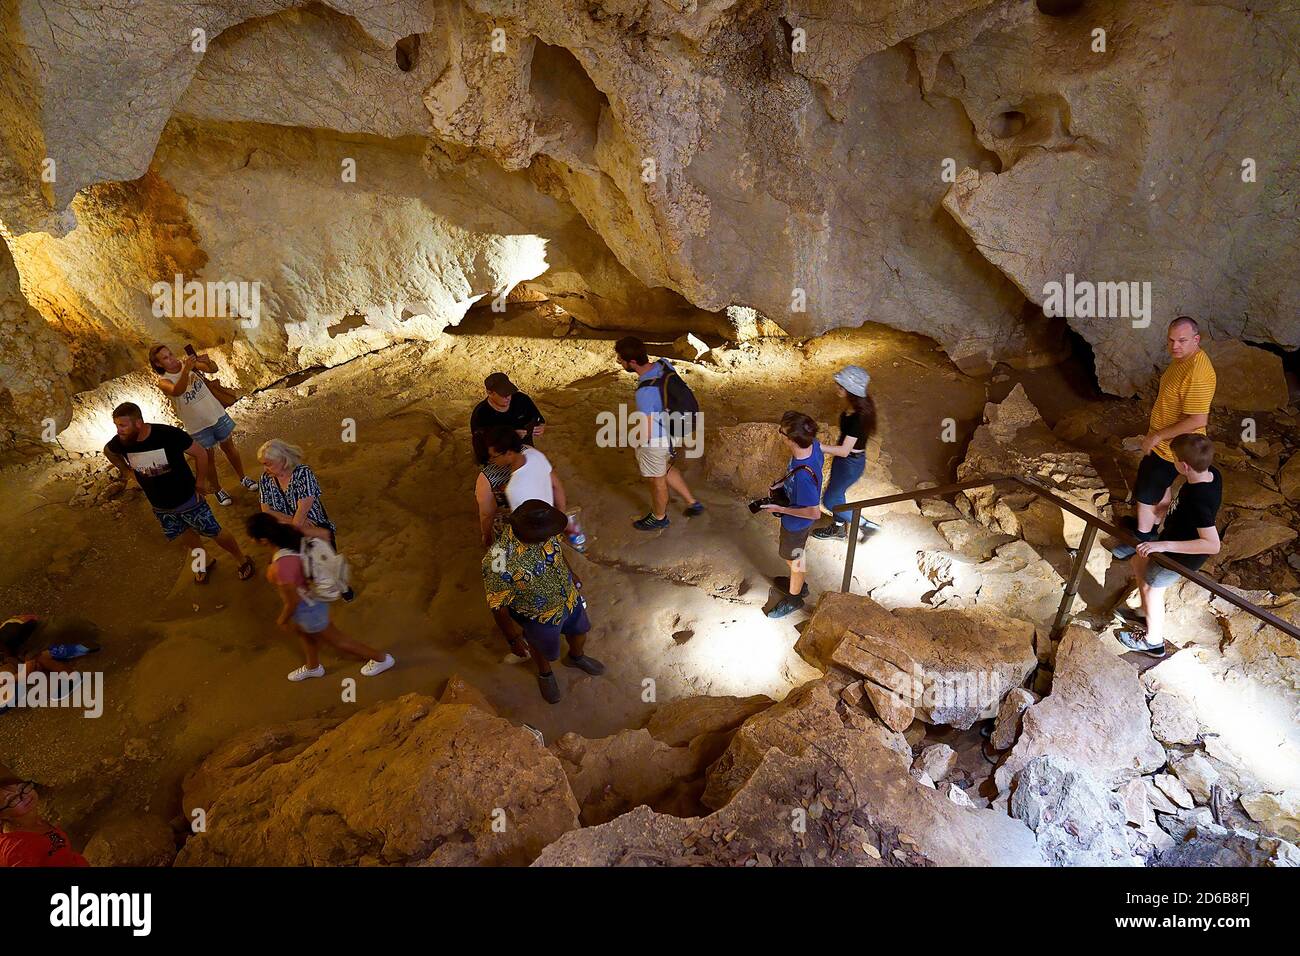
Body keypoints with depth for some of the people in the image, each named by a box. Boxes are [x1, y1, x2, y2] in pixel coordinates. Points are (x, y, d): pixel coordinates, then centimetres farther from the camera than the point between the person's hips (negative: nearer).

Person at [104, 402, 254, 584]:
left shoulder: (169, 434, -32)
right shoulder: (119, 443, -18)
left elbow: (200, 453, -18)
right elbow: (108, 452, 8)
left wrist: (199, 483, -11)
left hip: (187, 498, -4)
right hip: (160, 506, 4)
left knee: (214, 532, 9)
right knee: (186, 535, 23)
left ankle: (242, 560, 32)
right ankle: (205, 561, 50)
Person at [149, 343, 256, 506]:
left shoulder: (186, 362, -7)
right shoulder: (163, 381, -16)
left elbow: (213, 370, -17)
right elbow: (177, 391, -39)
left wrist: (208, 362, -39)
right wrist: (186, 370, -52)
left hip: (217, 414, 3)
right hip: (198, 426, -3)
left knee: (230, 447, 17)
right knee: (209, 459, 10)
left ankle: (243, 478, 37)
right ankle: (218, 490, 30)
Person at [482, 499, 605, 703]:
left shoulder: (541, 529, -26)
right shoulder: (500, 562, -44)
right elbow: (497, 606, -27)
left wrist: (571, 574, 15)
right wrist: (514, 639, -15)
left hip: (569, 597, 5)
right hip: (540, 617, -5)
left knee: (580, 630, 32)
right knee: (544, 650, 27)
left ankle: (576, 657, 66)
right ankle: (545, 674, 63)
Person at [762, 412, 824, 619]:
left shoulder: (803, 476, -44)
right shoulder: (813, 445, -22)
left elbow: (814, 513, -33)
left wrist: (780, 509, -22)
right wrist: (784, 481, -2)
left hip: (796, 523, -8)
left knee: (794, 558, 20)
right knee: (794, 554, 32)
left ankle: (794, 598, 47)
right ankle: (798, 583, 59)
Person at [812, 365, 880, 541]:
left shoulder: (859, 417, -35)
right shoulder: (855, 404, -9)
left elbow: (844, 450, -30)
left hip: (851, 463, -9)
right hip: (844, 458, 9)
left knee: (830, 501, 9)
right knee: (837, 494, 27)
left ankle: (866, 525, 24)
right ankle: (838, 528, 50)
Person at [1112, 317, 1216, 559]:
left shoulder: (1197, 373, -33)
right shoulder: (1183, 358, -1)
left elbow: (1198, 420, -33)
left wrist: (1157, 436, -25)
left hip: (1171, 447, -9)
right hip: (1164, 441, 9)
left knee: (1145, 493, 6)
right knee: (1161, 485, 27)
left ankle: (1142, 541, 24)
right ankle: (1152, 523, 48)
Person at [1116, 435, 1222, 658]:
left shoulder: (1198, 501, -40)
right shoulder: (1211, 473, -14)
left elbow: (1213, 545, -41)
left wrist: (1164, 545, -42)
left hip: (1183, 555, -9)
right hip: (1177, 535, 9)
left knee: (1151, 587, 13)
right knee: (1139, 562, 24)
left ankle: (1154, 641, 35)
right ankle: (1150, 618, 43)